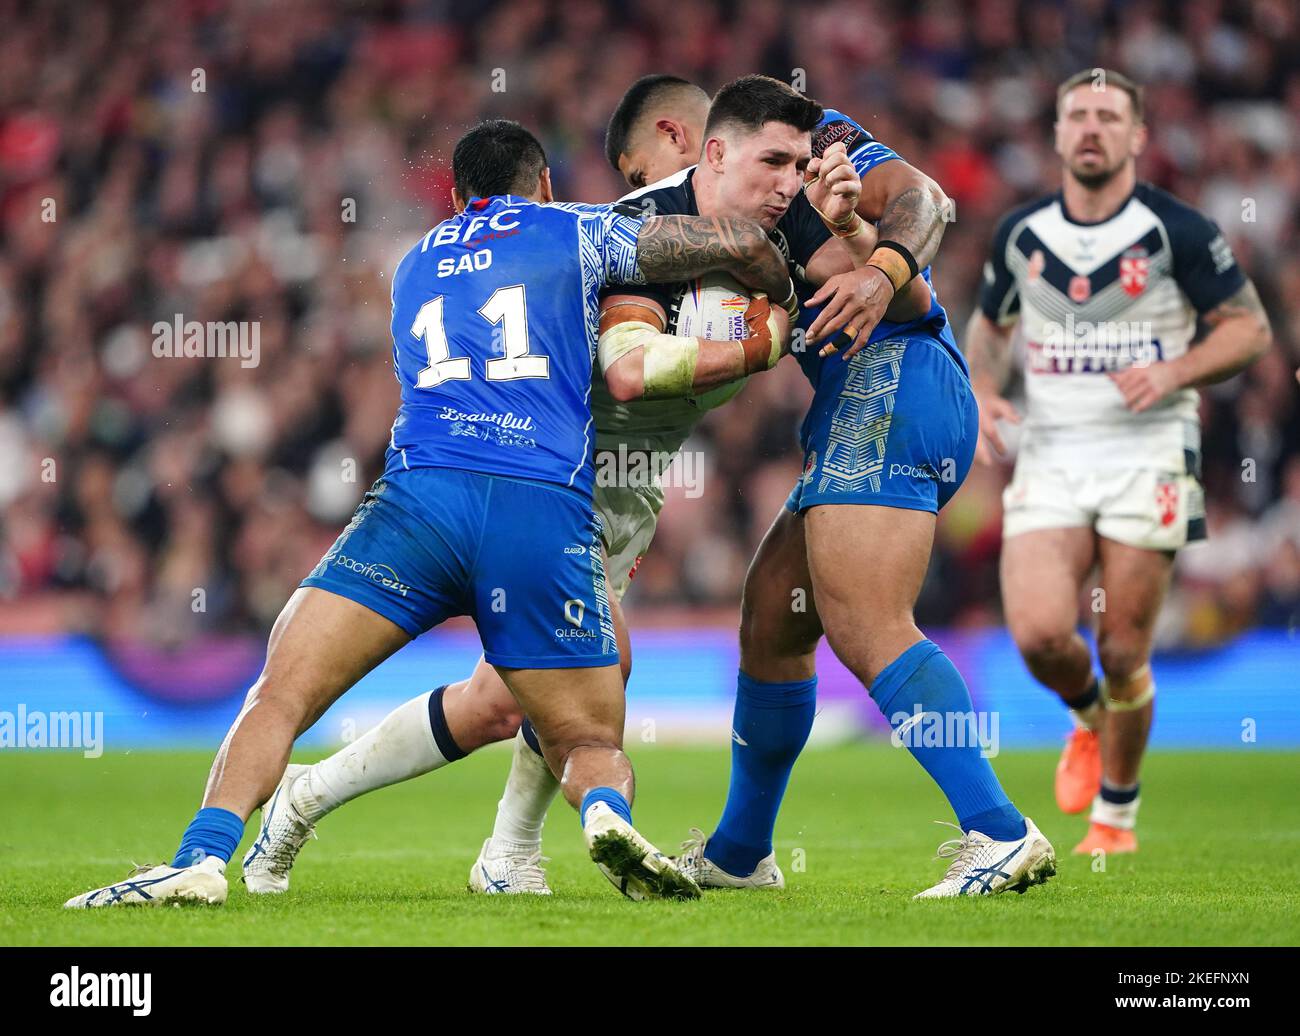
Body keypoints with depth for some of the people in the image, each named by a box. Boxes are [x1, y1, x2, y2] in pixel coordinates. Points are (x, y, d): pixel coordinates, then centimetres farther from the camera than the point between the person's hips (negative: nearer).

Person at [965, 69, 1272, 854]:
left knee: (1123, 652, -2)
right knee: (1039, 633, -15)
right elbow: (990, 324, 23)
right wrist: (983, 394, 3)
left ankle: (1117, 818, 18)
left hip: (1147, 455, -3)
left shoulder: (1175, 230, -6)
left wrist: (1174, 373, -17)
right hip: (1050, 457, 3)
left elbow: (1250, 327, -1)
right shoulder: (1023, 234, 7)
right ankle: (1089, 718, 20)